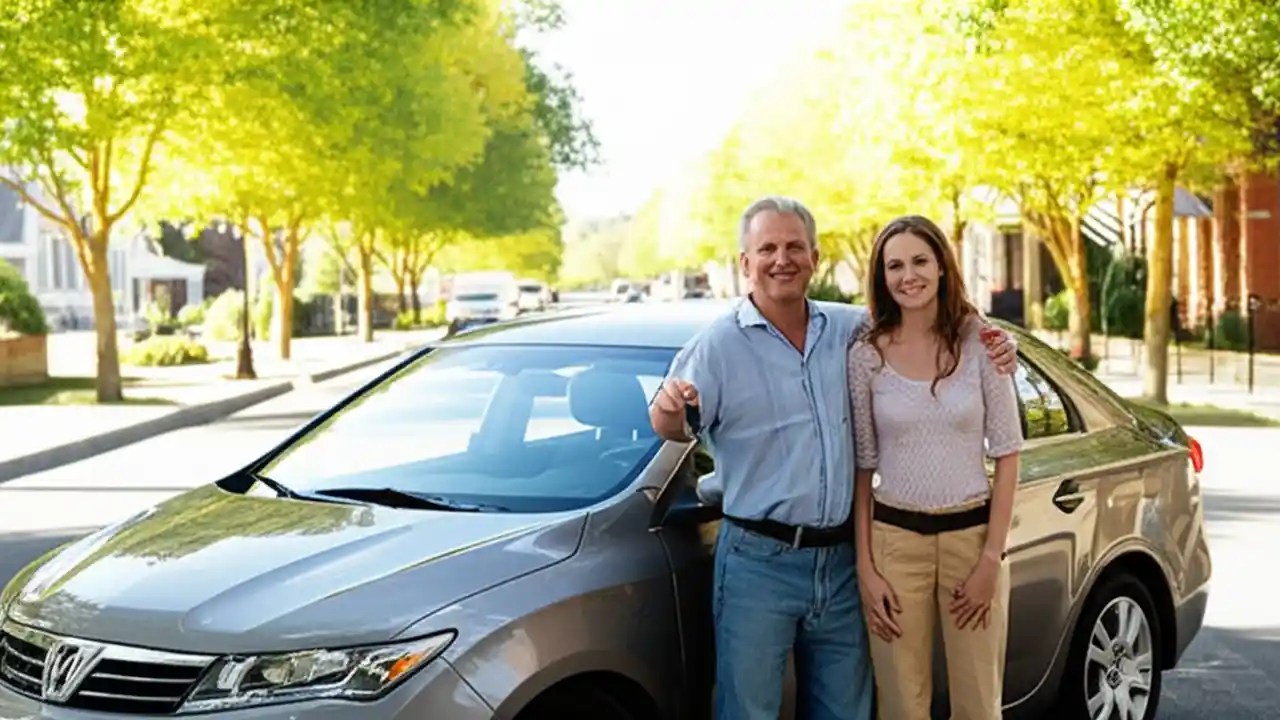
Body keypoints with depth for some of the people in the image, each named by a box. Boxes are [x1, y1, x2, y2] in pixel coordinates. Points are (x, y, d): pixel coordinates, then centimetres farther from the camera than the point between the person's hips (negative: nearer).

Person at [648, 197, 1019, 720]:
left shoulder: (851, 329, 7)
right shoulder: (720, 343, -3)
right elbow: (674, 430, -4)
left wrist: (990, 349, 1)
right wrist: (670, 407, -30)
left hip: (841, 560, 4)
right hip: (758, 562, -4)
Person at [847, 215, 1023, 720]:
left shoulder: (979, 343, -3)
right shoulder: (866, 356, -1)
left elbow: (1006, 454, -1)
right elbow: (862, 469, 4)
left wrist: (991, 557, -6)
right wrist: (865, 566, -2)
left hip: (971, 534, 0)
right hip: (894, 540, 1)